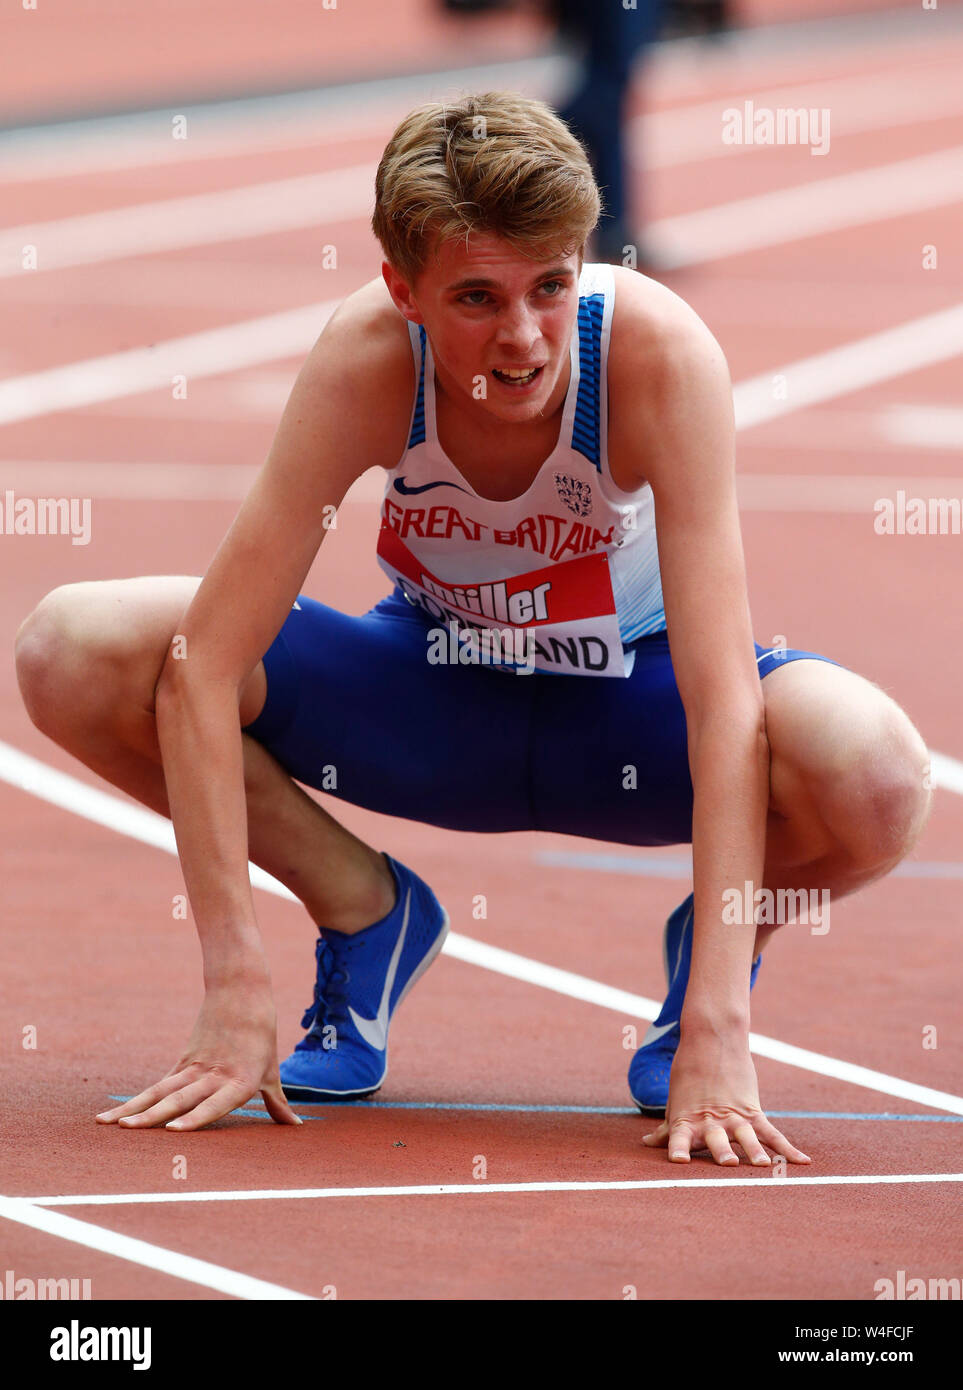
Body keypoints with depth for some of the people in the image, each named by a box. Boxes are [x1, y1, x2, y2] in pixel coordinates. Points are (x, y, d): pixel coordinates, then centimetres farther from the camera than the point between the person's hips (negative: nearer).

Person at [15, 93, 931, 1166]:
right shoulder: (368, 360, -27)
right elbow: (202, 666, -27)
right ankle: (363, 907, 4)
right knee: (73, 653, -22)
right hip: (431, 695, 2)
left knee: (875, 777, -36)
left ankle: (713, 946, 1)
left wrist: (715, 1033, -42)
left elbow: (724, 702, -35)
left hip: (629, 706, -2)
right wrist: (235, 992, -34)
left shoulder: (657, 351, -31)